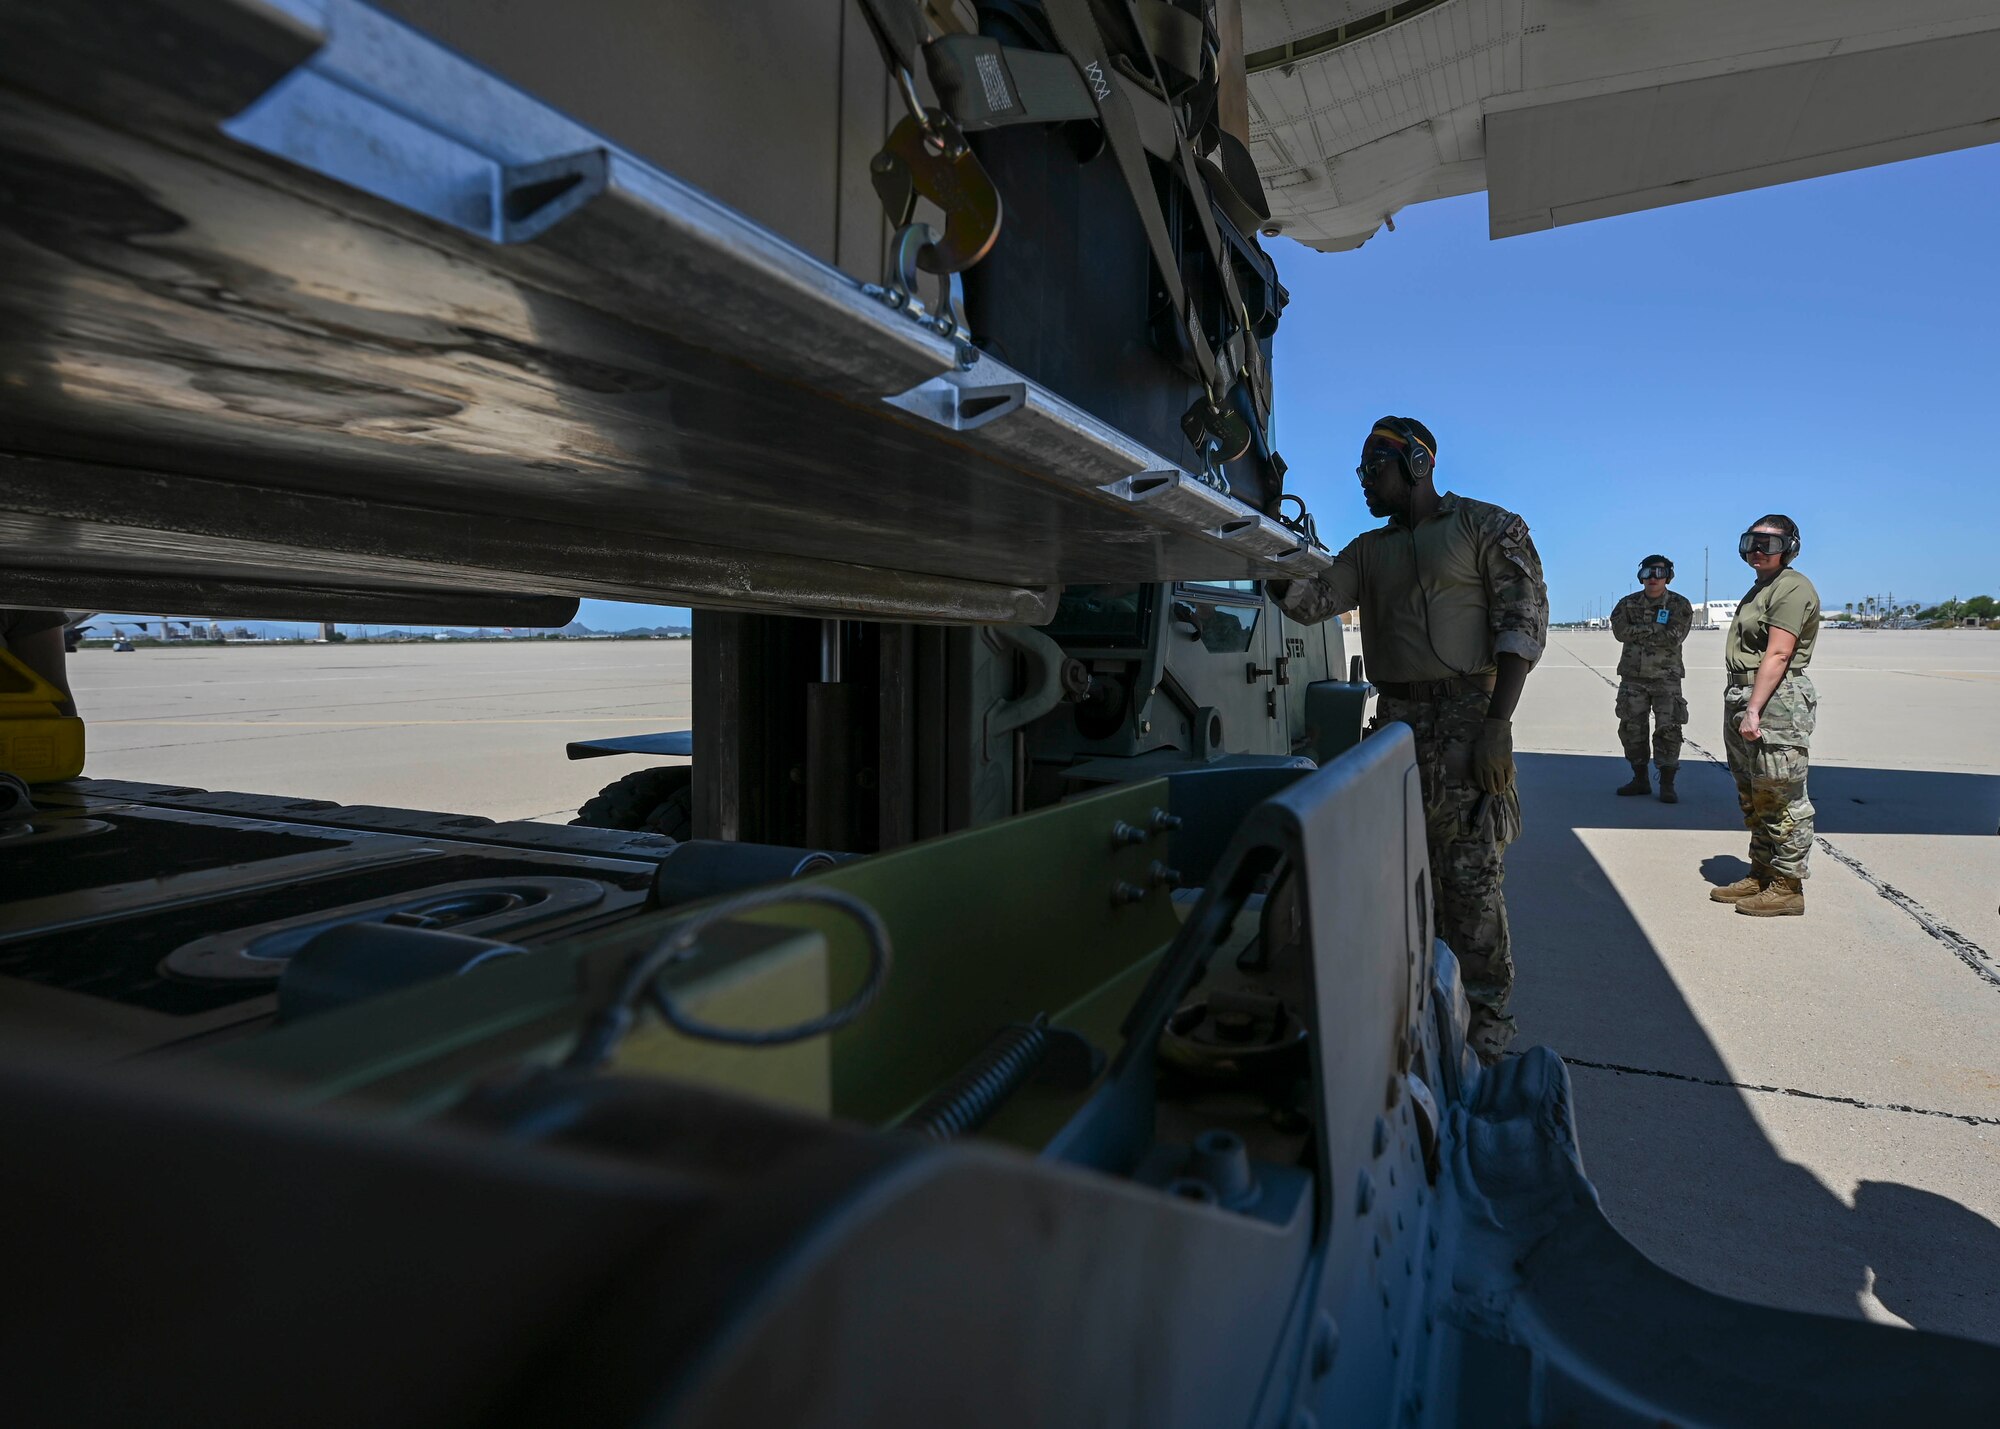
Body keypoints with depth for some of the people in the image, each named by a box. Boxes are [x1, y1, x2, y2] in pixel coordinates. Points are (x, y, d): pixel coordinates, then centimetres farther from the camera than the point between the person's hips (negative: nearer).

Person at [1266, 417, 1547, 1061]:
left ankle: (1486, 1012, 10)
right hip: (1395, 720, 5)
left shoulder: (1488, 526, 2)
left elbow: (1524, 622, -6)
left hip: (1466, 713, -5)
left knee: (1470, 874, -4)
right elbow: (1310, 601, 7)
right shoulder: (1369, 551, 18)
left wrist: (1497, 722, -15)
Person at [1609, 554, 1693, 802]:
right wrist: (1656, 629, -13)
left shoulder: (1680, 605, 0)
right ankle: (1640, 780, 19)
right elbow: (1620, 631, -9)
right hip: (1633, 677, 3)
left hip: (1666, 677, -3)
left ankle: (1667, 785, 1)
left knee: (1668, 730, -6)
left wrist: (1639, 632, -11)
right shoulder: (1628, 604, 7)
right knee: (1631, 728, 7)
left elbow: (1674, 638, -15)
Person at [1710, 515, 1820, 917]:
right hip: (1745, 701, 10)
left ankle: (1787, 887, 3)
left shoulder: (1792, 588, -11)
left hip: (1775, 703, -10)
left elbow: (1777, 656, -19)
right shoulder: (1761, 589, 20)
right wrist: (1741, 708, 18)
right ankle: (1761, 873, 27)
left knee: (1781, 800, -4)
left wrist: (1753, 710, -24)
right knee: (1753, 798, 17)